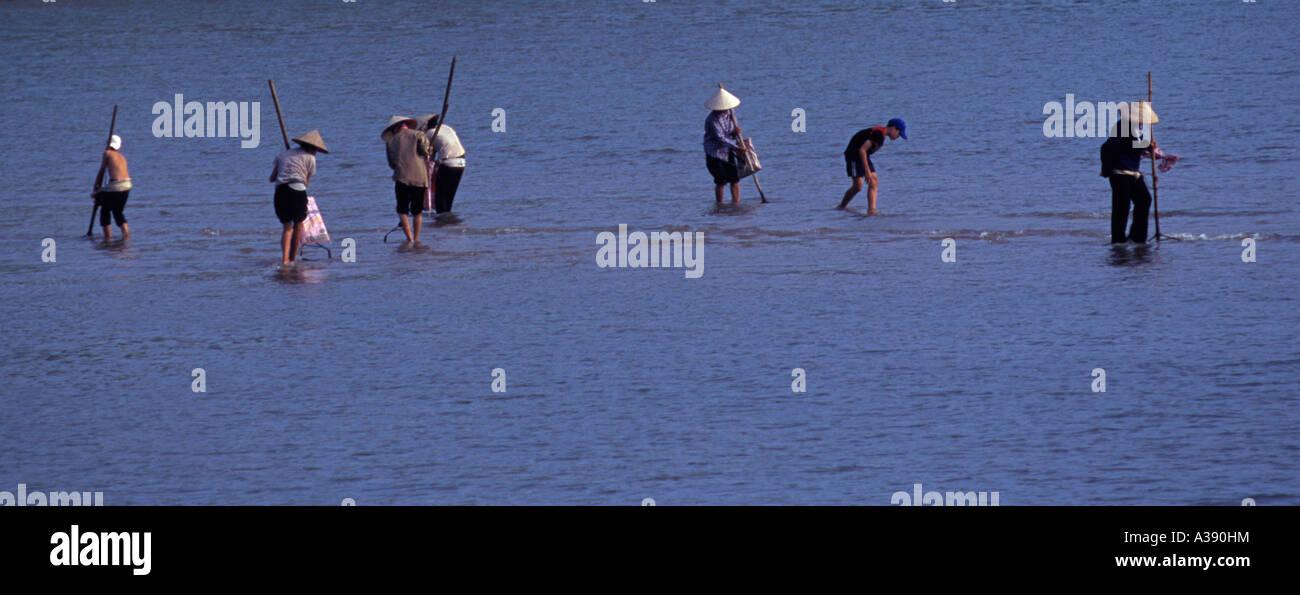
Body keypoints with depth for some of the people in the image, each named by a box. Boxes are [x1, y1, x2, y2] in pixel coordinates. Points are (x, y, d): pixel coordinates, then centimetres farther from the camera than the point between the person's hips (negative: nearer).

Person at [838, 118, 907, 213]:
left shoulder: (882, 134, 9)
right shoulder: (878, 133, -23)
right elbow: (862, 150, -28)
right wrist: (867, 171, -26)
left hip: (863, 157, 10)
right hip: (853, 156, -10)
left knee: (873, 182, -4)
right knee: (858, 186, -7)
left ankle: (871, 210, -13)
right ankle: (842, 206, 13)